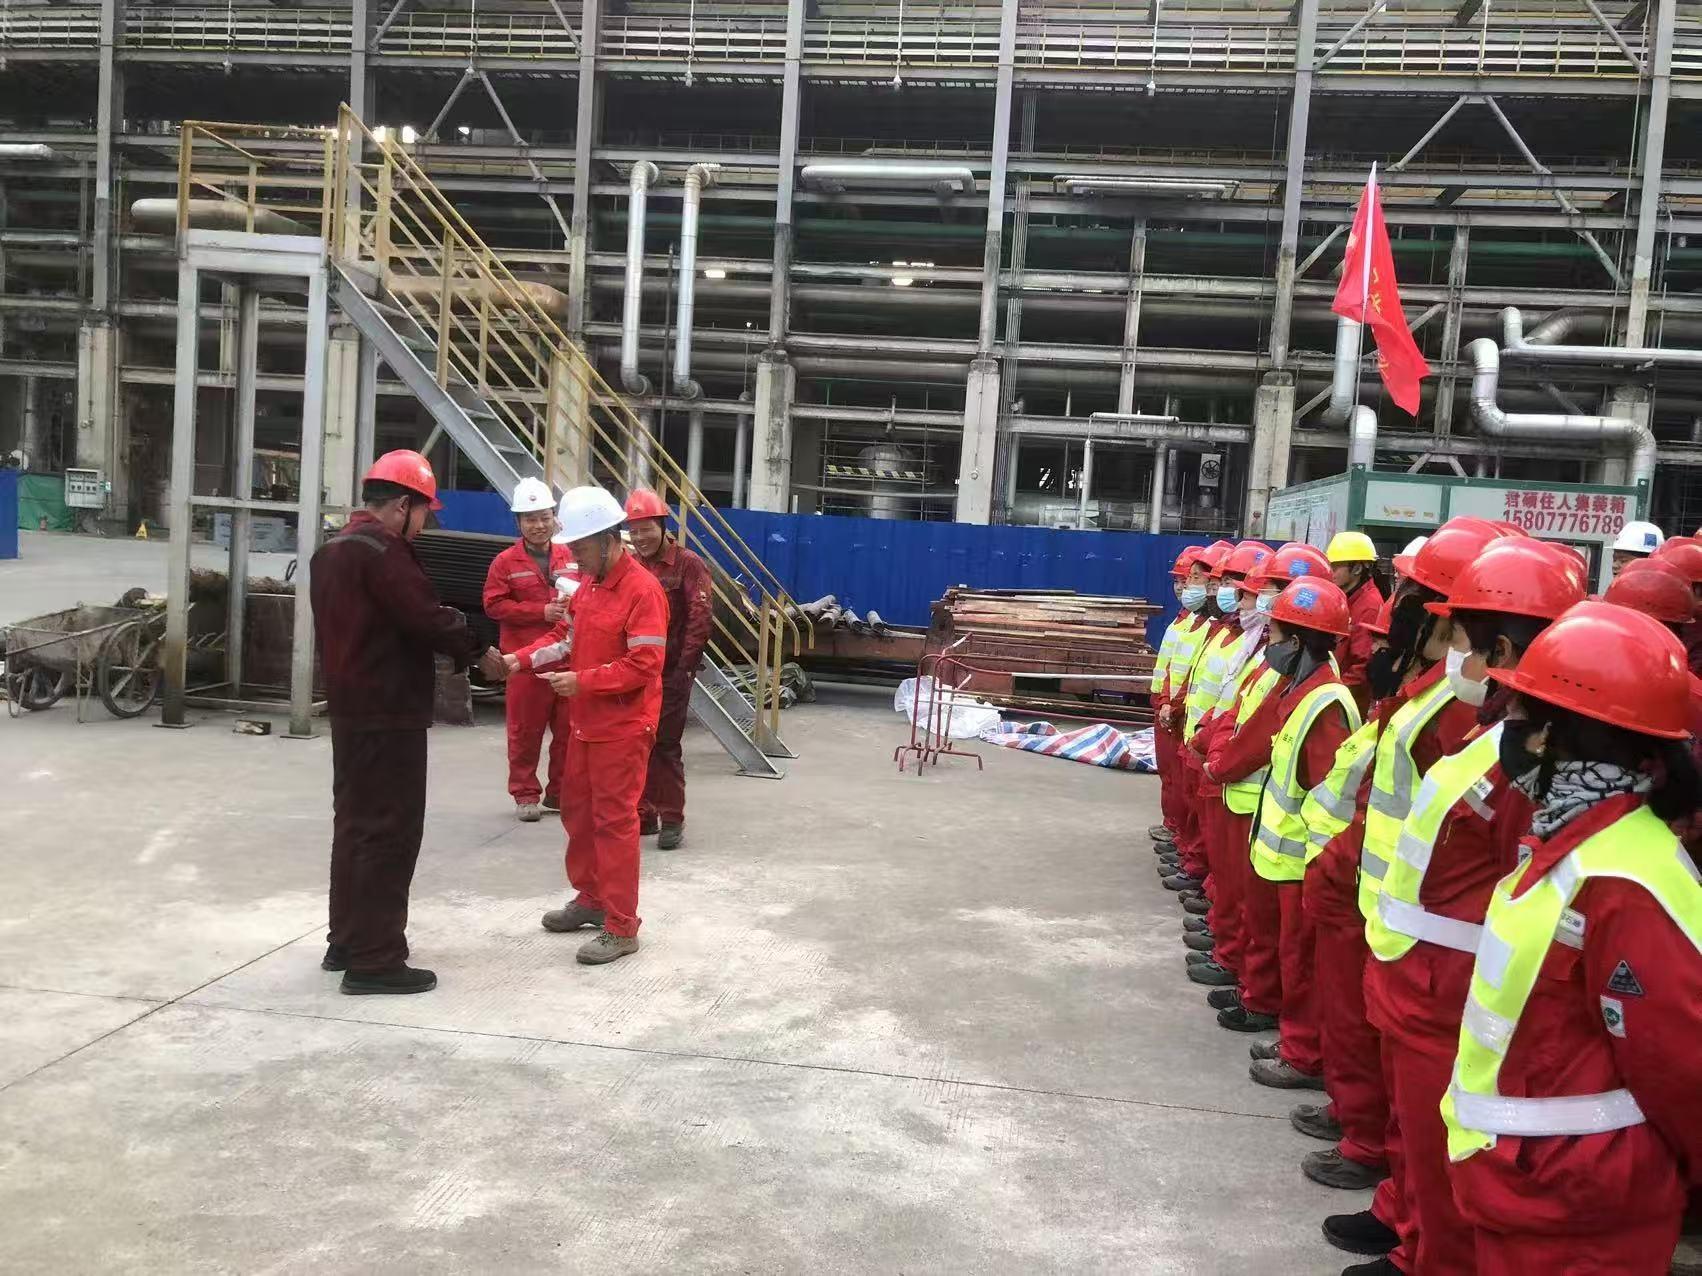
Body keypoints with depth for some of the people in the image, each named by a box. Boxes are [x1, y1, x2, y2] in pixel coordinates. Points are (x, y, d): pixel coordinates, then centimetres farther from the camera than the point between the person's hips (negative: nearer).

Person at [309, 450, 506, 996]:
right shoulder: (382, 548, -17)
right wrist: (478, 653, -6)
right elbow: (426, 617, -20)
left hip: (350, 708, 10)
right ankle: (374, 960, -1)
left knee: (355, 822, 17)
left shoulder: (332, 549, 15)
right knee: (389, 831, -5)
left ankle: (346, 941, 26)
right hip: (388, 713, -10)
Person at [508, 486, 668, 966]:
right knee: (578, 810, 19)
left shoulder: (642, 590, -20)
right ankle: (590, 899, 35)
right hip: (586, 723, 9)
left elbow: (644, 664, -24)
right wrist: (521, 660, -1)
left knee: (614, 822, -4)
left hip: (623, 729, -9)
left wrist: (582, 681, -26)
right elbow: (566, 636, 14)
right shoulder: (589, 584, 10)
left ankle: (622, 928, 5)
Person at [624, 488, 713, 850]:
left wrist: (685, 667, -16)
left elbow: (701, 618, -13)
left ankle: (672, 819, 10)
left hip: (670, 674, -5)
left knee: (664, 746, -2)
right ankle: (642, 814, 22)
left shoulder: (688, 564, -7)